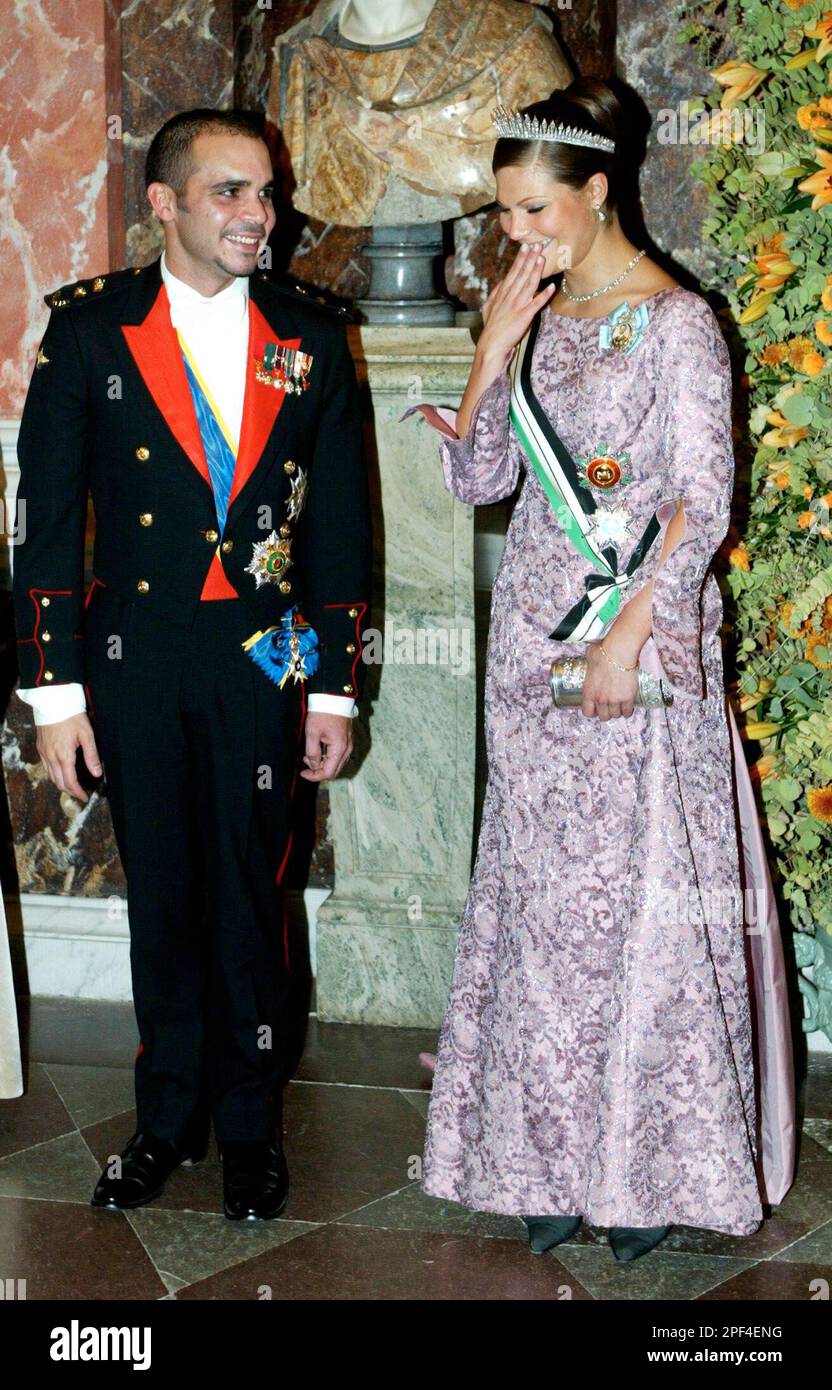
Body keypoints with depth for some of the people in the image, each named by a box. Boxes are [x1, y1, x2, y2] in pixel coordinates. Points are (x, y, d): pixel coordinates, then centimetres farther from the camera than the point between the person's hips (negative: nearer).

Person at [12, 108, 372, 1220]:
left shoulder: (311, 337, 3)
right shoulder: (90, 327, -2)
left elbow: (341, 523, 5)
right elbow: (49, 520, -2)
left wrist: (336, 688, 3)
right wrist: (56, 690, -7)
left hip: (264, 661, 0)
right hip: (133, 661, 0)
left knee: (251, 898, 8)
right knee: (161, 899, 11)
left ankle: (250, 1125, 26)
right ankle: (168, 1118, 29)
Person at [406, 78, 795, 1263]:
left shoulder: (675, 321, -6)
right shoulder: (536, 319, 12)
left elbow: (703, 504, -10)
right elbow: (477, 478, 10)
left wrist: (630, 634, -16)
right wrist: (495, 348, 0)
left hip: (642, 635, -6)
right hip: (535, 633, 6)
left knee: (639, 886, -2)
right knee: (546, 889, 7)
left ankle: (653, 1160, 12)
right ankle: (553, 1155, 18)